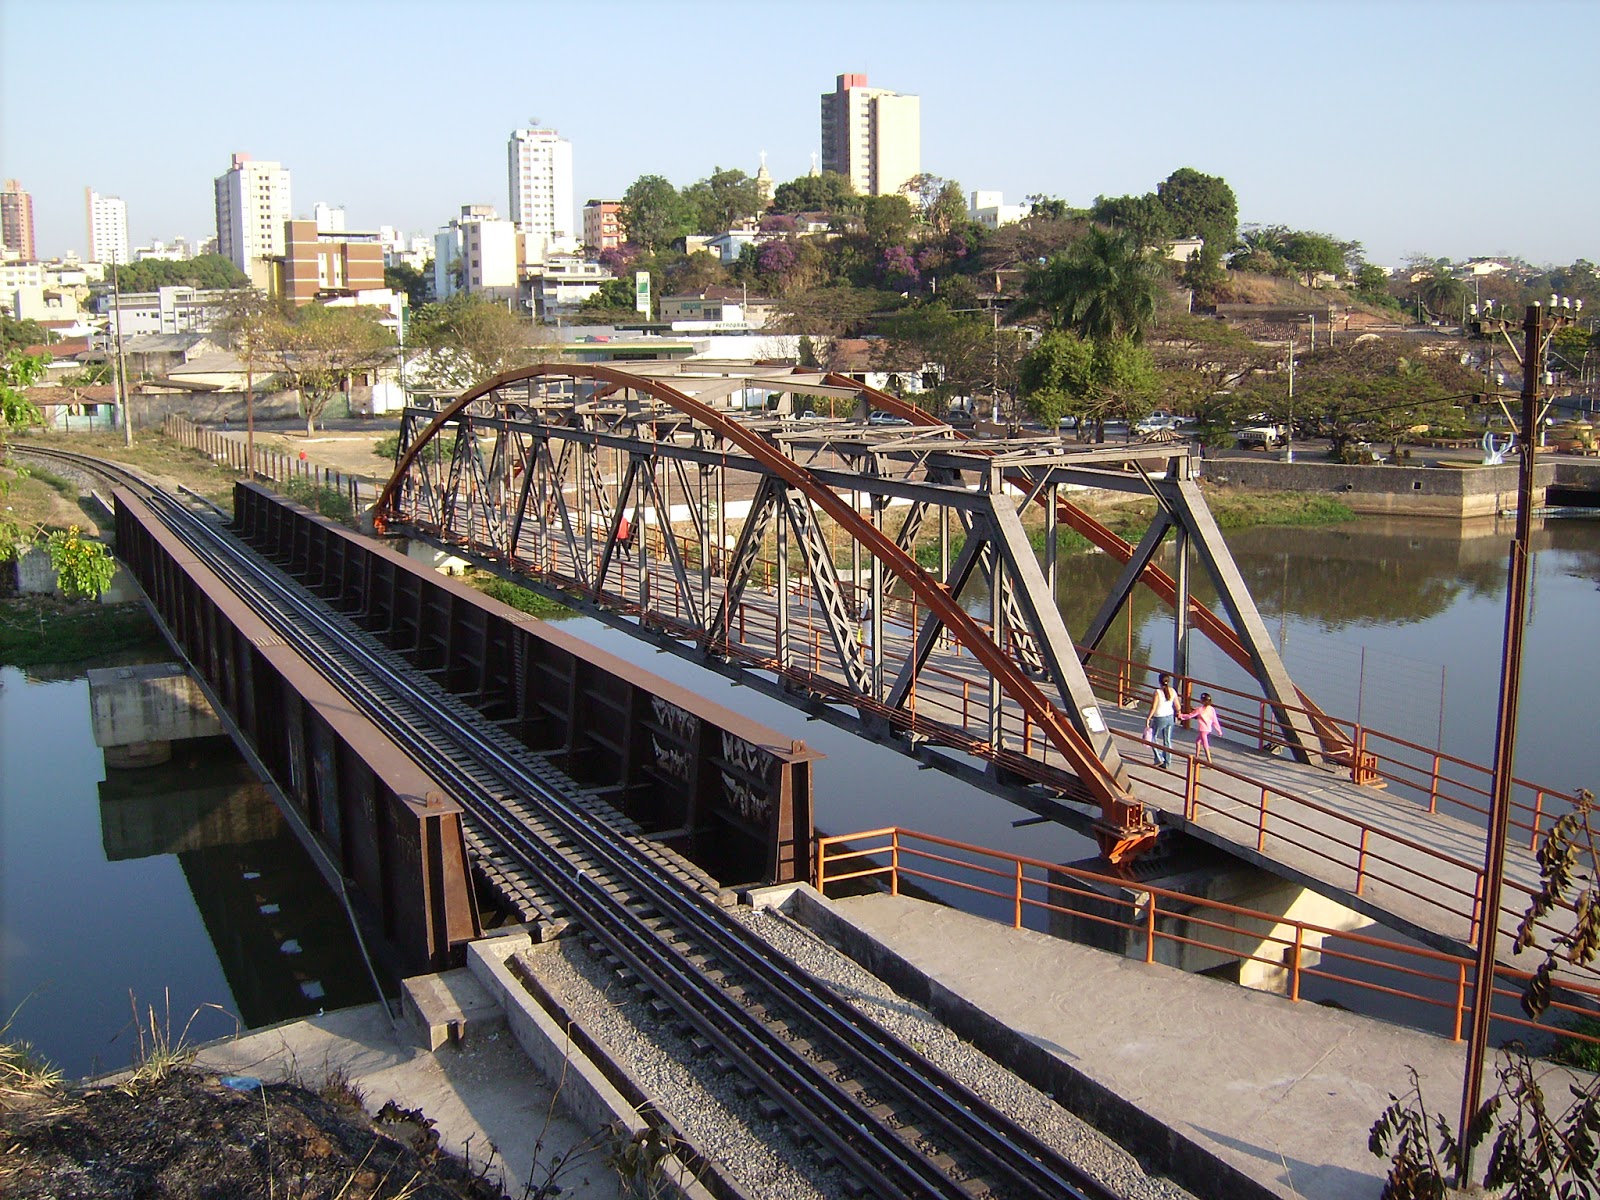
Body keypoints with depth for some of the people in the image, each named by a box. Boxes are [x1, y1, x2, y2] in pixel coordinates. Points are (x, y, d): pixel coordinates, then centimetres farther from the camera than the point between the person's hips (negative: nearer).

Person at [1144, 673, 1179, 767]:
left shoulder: (1158, 692, -19)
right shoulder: (1172, 692, -3)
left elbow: (1153, 708, -18)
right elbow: (1177, 706, 7)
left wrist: (1148, 718, -9)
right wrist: (1177, 716, 24)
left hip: (1159, 718, -5)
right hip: (1170, 718, 5)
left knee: (1152, 738, 15)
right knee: (1167, 740, 13)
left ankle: (1159, 759, 7)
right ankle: (1166, 762, 18)